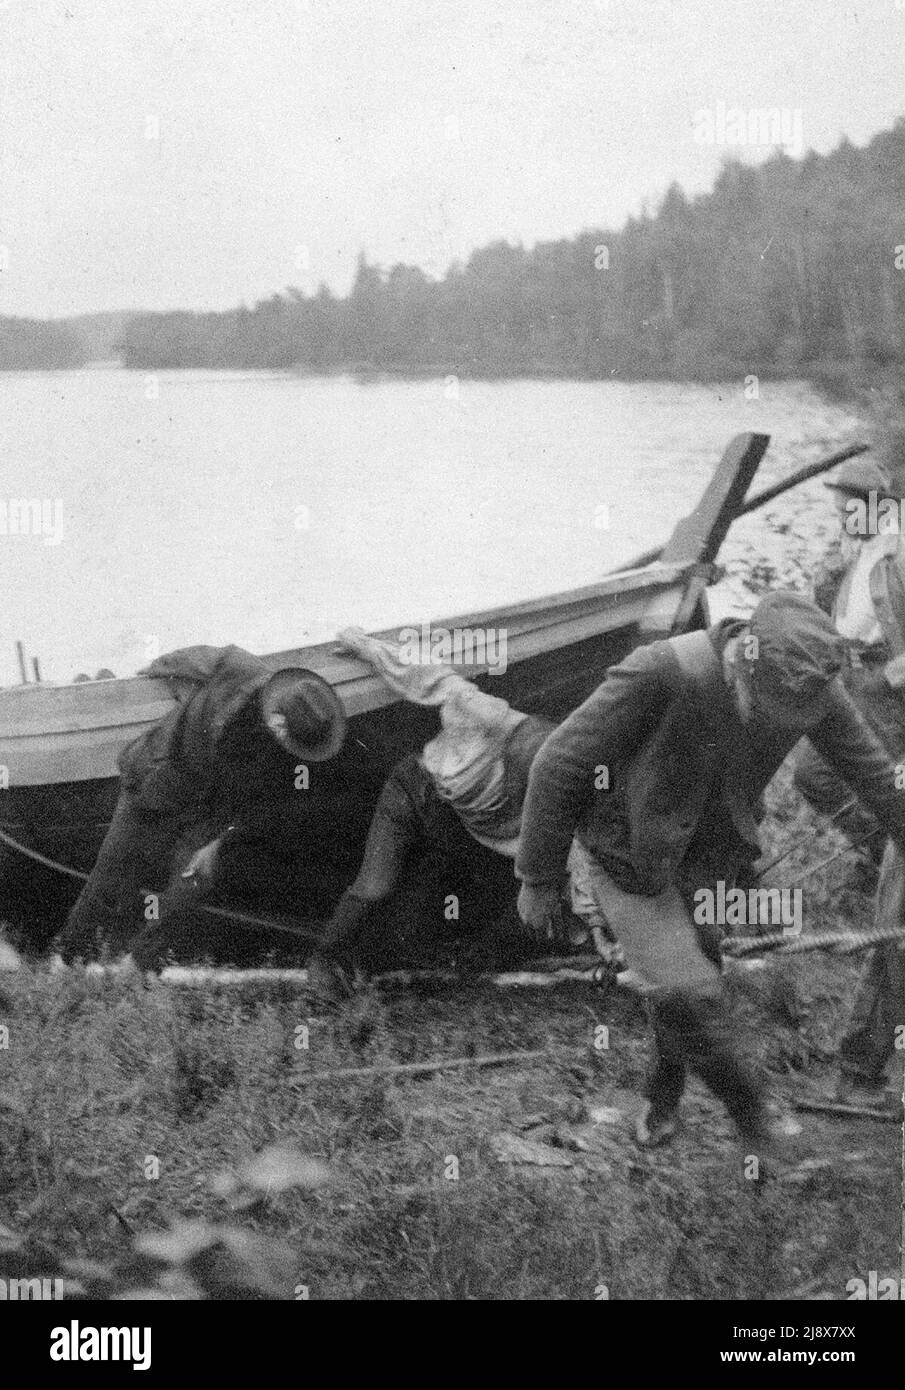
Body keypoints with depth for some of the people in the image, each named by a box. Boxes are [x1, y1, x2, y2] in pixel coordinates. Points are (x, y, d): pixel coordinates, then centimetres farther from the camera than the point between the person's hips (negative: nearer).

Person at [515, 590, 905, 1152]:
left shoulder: (812, 680, -23)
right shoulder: (658, 674, -38)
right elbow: (560, 766, -26)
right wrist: (539, 877, -15)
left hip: (707, 854, 5)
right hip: (630, 852, -4)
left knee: (694, 967, 16)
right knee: (688, 990, -11)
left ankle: (665, 1097, 44)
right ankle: (750, 1106, 16)